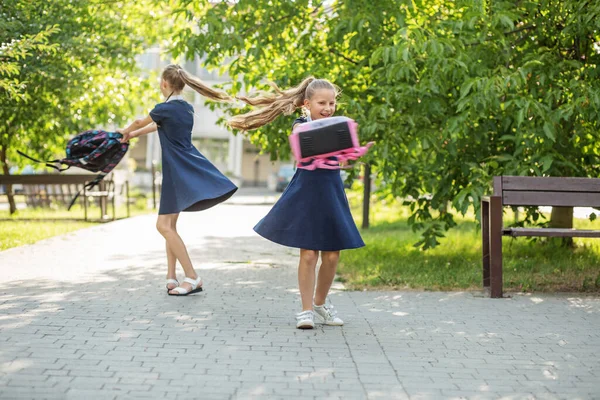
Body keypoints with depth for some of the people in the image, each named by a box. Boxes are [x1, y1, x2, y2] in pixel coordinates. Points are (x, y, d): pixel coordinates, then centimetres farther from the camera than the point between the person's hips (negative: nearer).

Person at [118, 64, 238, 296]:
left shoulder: (164, 109, -12)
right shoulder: (187, 109, 12)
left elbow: (139, 123, 9)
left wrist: (125, 131, 31)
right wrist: (133, 135, 39)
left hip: (177, 172, -9)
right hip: (190, 169, 9)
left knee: (164, 226, -8)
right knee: (169, 224, 13)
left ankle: (192, 278, -11)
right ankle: (171, 278, 15)